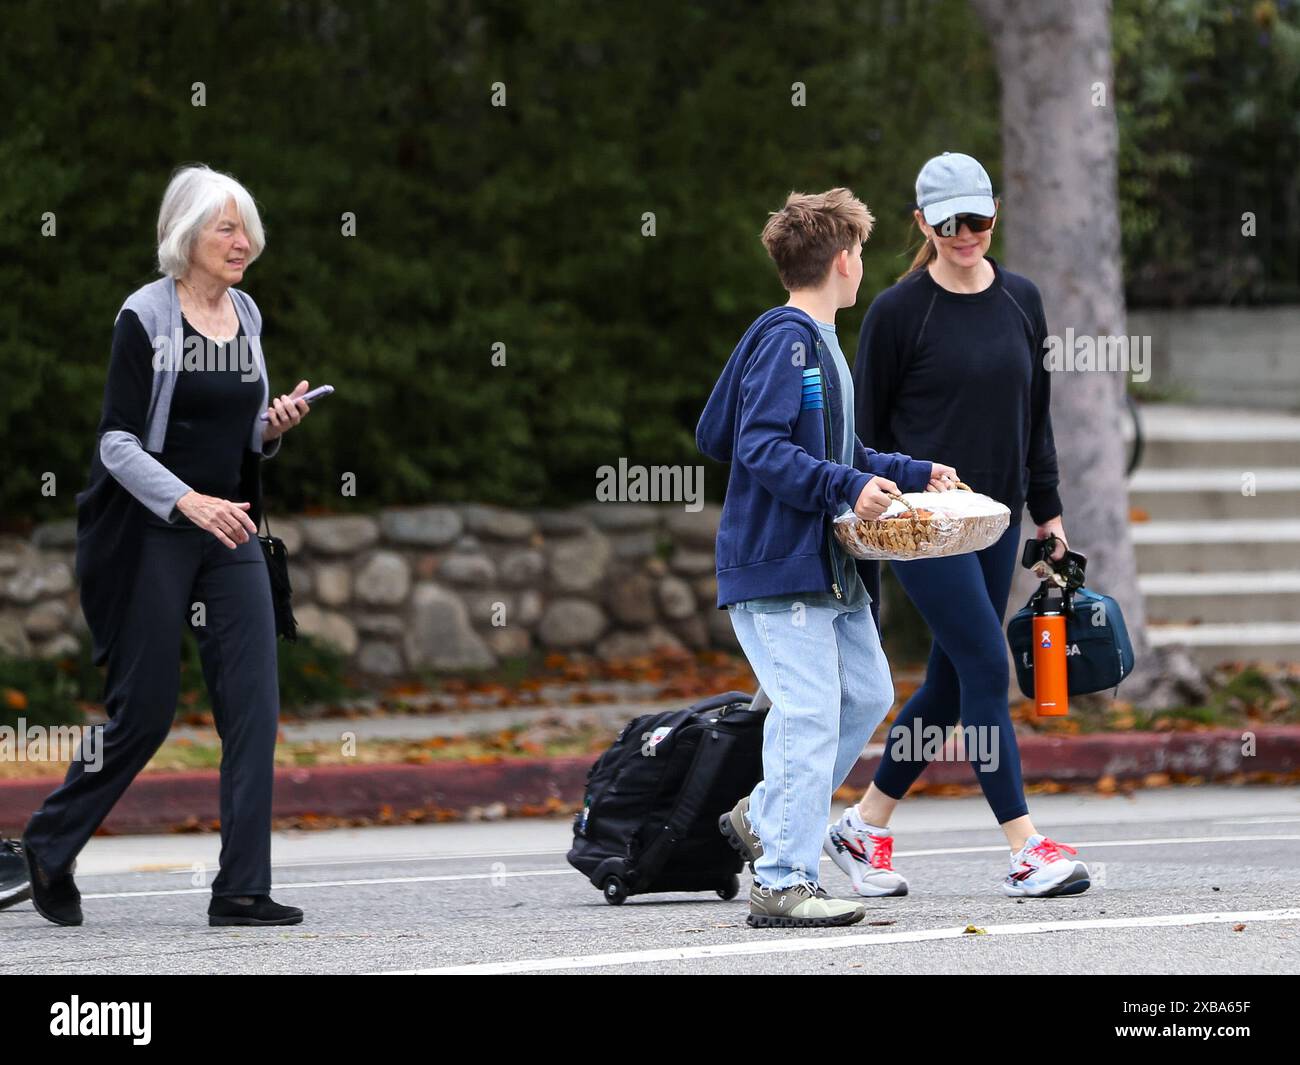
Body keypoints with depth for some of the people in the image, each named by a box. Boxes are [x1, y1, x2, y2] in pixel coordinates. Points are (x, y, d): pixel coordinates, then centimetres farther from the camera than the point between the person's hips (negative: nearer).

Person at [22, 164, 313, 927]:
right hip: (150, 538, -6)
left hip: (230, 530, 6)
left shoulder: (247, 317, 10)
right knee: (145, 711, -1)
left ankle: (243, 889, -5)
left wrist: (274, 426, -2)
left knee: (254, 705, -6)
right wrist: (188, 501, -27)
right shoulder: (146, 317, -10)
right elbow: (117, 442, -15)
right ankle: (49, 843, 22)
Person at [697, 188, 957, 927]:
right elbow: (760, 449, -23)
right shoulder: (784, 341, -14)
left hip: (828, 567, 10)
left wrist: (915, 475, 21)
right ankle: (785, 883, -9)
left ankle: (763, 819, 25)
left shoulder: (820, 343, 17)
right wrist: (850, 487, -29)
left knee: (867, 694, 15)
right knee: (811, 714, -11)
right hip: (778, 565, -10)